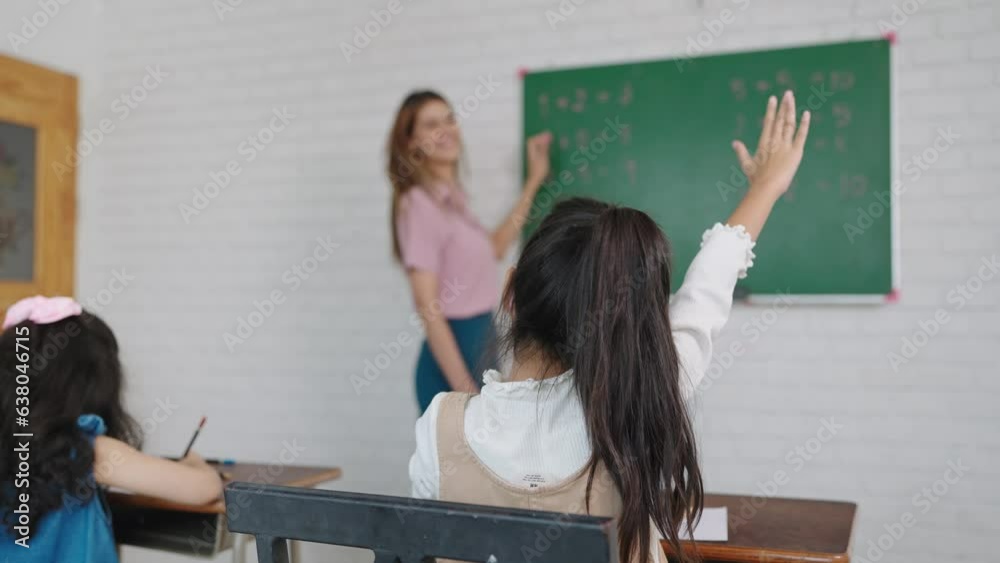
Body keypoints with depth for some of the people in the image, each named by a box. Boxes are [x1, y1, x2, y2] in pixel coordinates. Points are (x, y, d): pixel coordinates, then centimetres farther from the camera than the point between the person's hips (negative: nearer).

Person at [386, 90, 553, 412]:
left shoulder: (453, 197, 9)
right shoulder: (420, 205, -16)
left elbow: (494, 249, 26)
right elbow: (428, 309, -20)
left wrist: (534, 180, 25)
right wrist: (465, 390, -21)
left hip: (482, 347, 9)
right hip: (455, 352, -9)